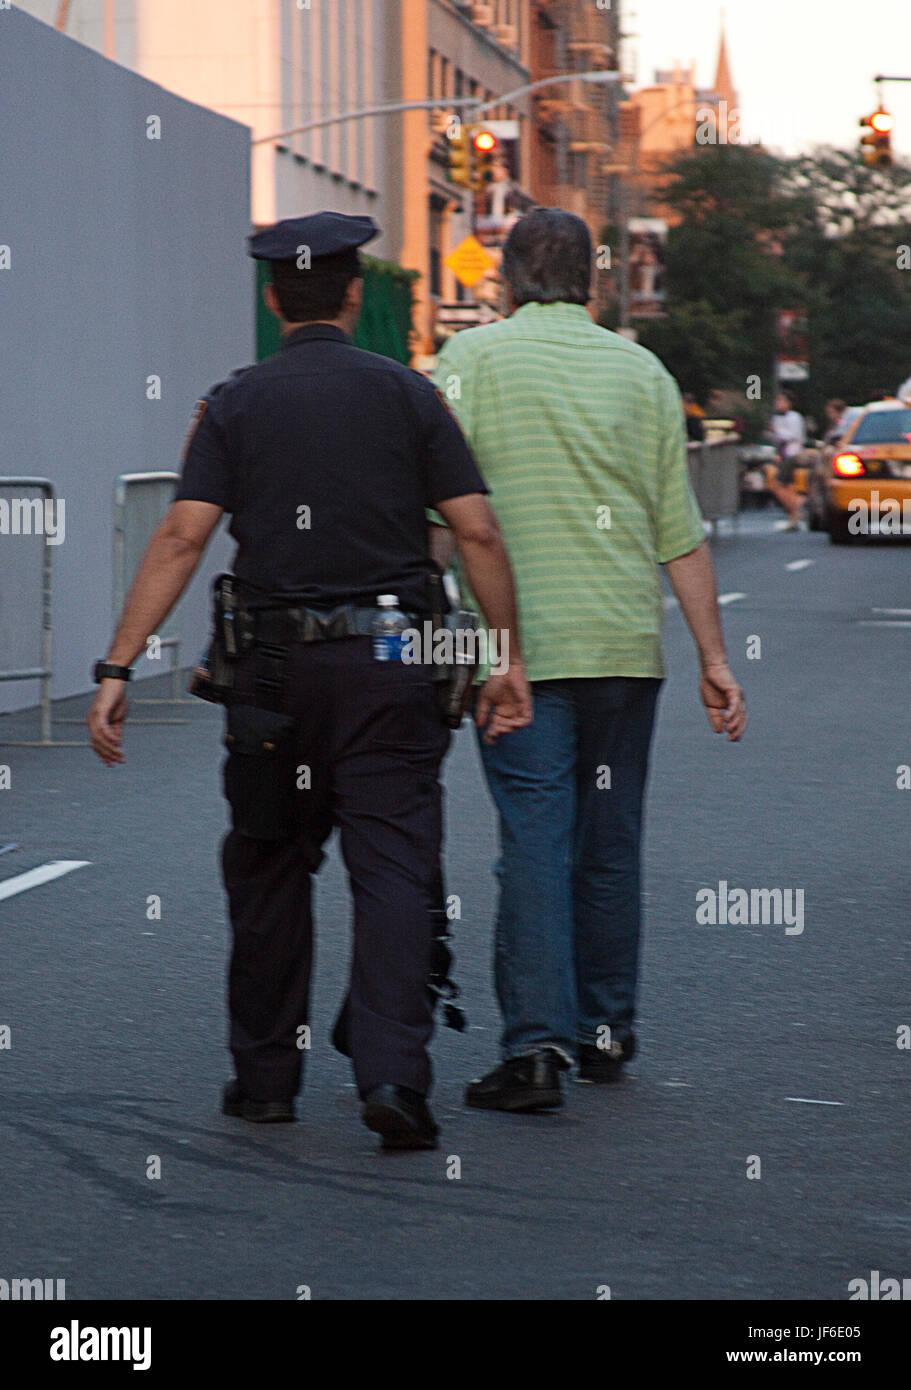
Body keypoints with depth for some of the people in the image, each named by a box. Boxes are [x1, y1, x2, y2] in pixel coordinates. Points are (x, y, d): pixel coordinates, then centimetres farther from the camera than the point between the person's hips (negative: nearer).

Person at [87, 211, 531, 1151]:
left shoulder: (234, 405, 3)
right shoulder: (406, 394, 4)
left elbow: (181, 536, -7)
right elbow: (478, 533, -2)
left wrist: (118, 668, -9)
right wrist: (510, 660, 4)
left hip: (273, 670, 1)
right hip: (389, 667, -1)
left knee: (267, 869, 14)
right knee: (392, 871, -2)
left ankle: (265, 1077, 20)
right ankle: (393, 1075, -16)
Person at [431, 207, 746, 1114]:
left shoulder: (473, 358, 0)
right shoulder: (644, 373, 9)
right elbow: (681, 534, 8)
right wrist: (713, 657, 12)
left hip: (520, 644, -3)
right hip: (626, 646, 3)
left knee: (534, 841, -6)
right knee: (609, 841, 14)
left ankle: (536, 1042, -16)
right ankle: (606, 1031, 22)